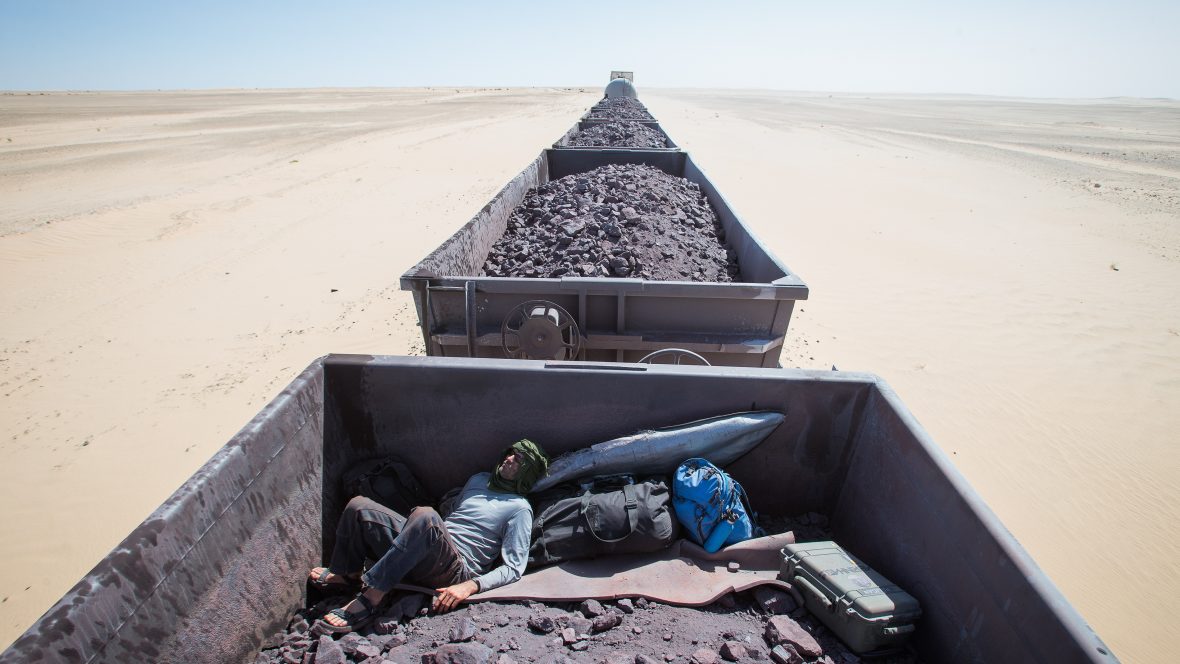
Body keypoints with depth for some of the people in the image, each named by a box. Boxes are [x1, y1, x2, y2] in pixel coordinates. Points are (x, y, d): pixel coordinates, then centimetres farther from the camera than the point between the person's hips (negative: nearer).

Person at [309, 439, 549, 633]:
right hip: (424, 547, 7)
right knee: (358, 506, -5)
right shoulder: (479, 479, 22)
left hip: (456, 570, -7)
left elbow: (513, 568, -9)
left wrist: (470, 586, -22)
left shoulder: (520, 508, 0)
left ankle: (369, 601, -29)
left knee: (426, 516, -38)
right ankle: (346, 574, 16)